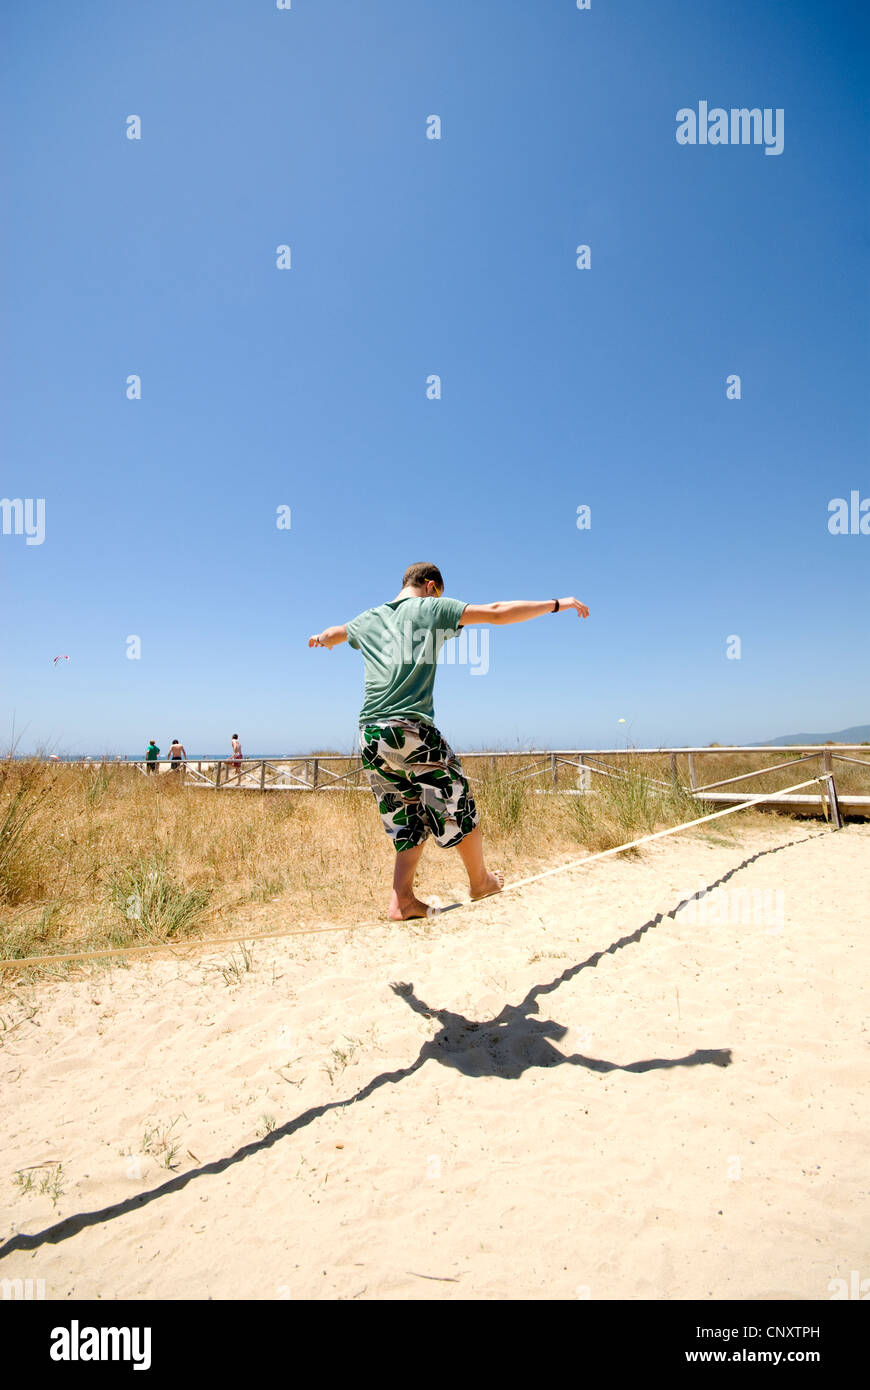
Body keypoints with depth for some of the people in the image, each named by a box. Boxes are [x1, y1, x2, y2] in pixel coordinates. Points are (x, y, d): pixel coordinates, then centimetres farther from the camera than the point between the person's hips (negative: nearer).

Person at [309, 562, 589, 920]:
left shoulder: (368, 619, 21)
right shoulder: (431, 608, 7)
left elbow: (333, 633, 43)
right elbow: (498, 613, 3)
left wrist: (322, 638, 68)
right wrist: (558, 604, 11)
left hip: (369, 735, 6)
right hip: (410, 728, -6)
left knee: (411, 820, 17)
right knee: (457, 804, 11)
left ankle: (401, 900, 13)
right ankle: (480, 880, 27)